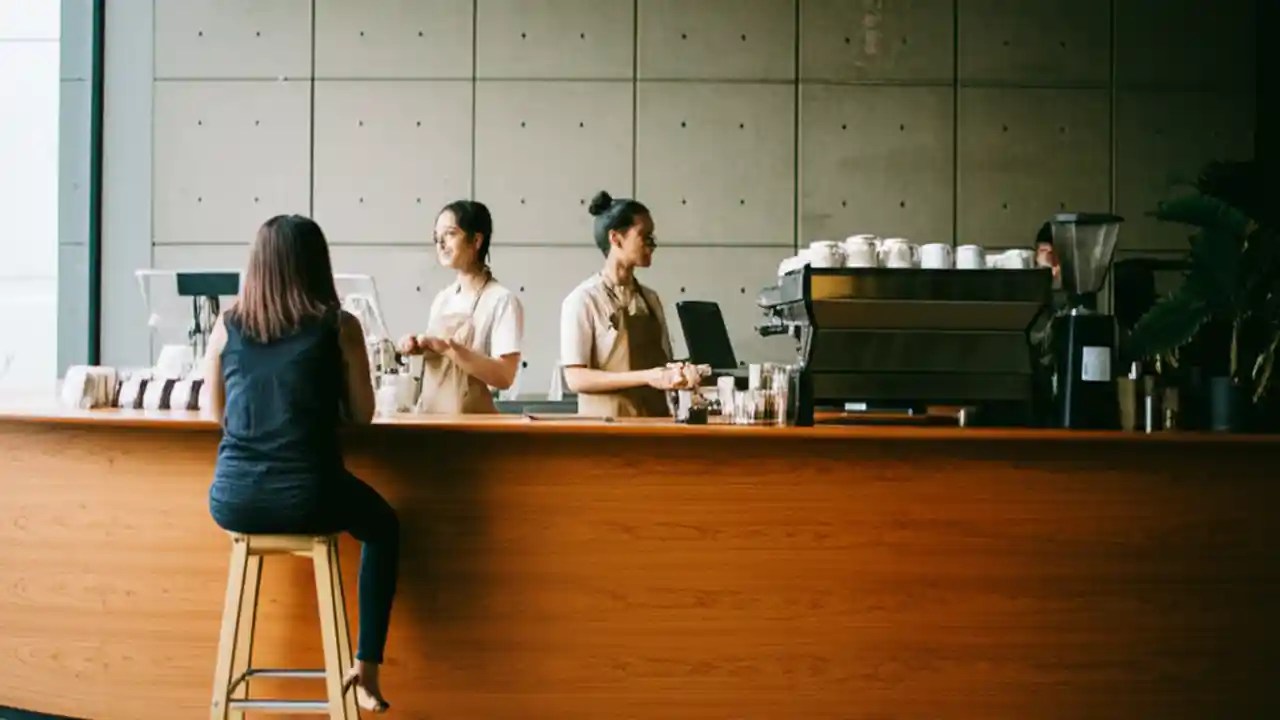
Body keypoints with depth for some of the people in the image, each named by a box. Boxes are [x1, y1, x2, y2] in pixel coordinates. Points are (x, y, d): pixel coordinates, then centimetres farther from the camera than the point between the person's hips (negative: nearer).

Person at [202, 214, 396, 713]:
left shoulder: (227, 325, 5)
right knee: (382, 525, 30)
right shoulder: (339, 326, -3)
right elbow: (362, 415, 6)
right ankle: (365, 670, 25)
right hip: (309, 500, -3)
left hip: (233, 502, 3)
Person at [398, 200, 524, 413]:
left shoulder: (502, 300, -9)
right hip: (429, 414, 6)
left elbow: (504, 376, -18)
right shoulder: (442, 299, 10)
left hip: (471, 419, -6)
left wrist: (448, 347, -21)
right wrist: (420, 348, 1)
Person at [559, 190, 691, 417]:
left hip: (655, 419, 5)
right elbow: (576, 378, -13)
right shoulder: (583, 300, -7)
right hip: (607, 422, -5)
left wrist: (674, 375, -4)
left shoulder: (651, 299, 11)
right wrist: (646, 377, -19)